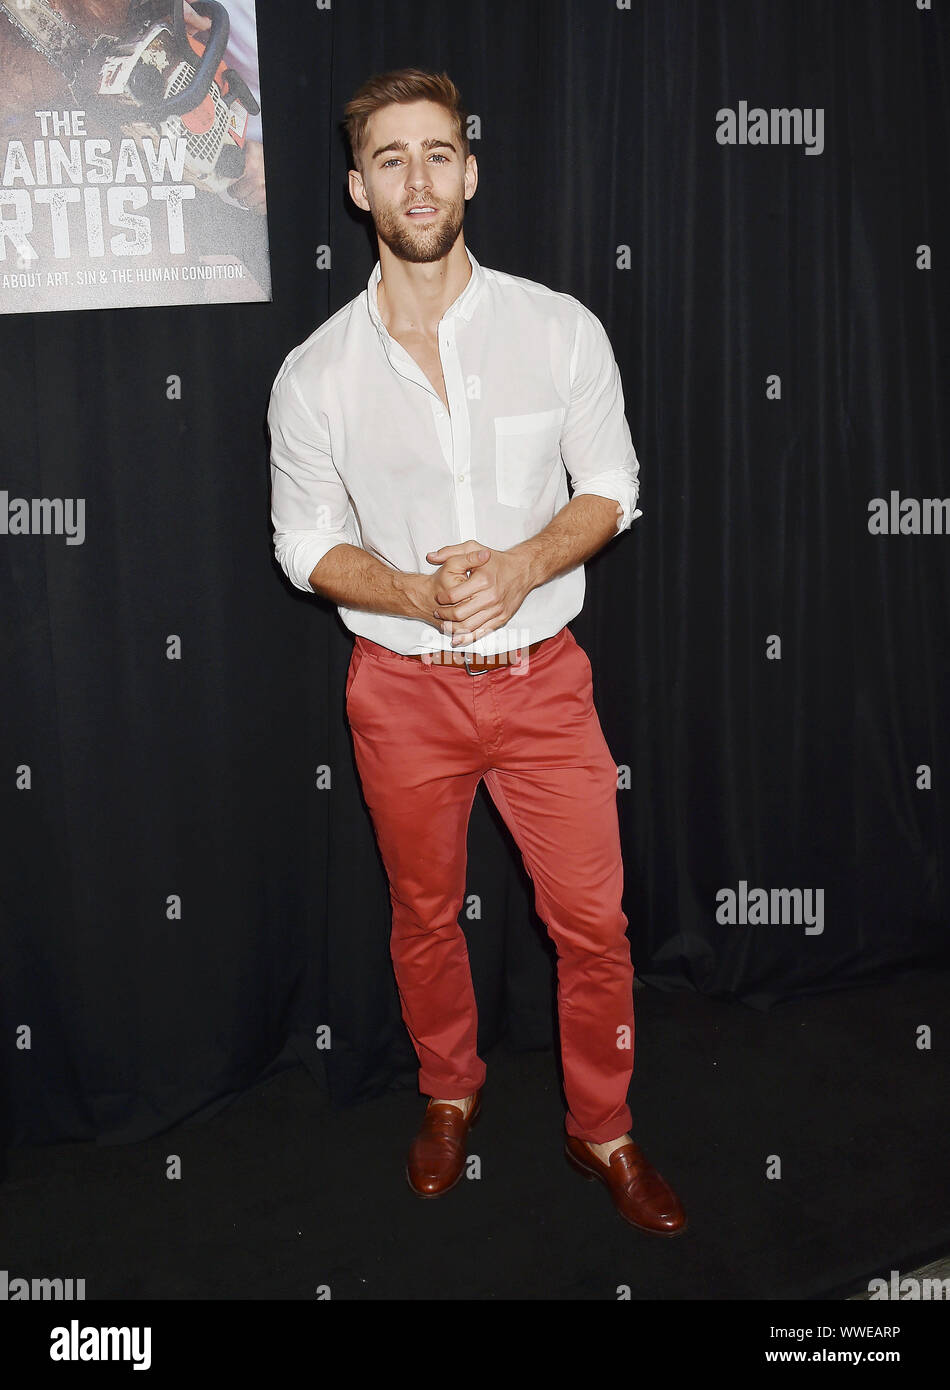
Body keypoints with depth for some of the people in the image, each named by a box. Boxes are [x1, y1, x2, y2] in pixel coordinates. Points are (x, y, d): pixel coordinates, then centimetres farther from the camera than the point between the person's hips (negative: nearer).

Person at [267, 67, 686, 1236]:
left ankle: (602, 1130, 30)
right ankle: (450, 1095, 43)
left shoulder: (561, 330, -6)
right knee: (425, 917, 17)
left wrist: (520, 566, -19)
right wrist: (418, 595, -19)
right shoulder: (315, 374, -6)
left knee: (592, 920, 6)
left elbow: (612, 489, 0)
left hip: (544, 678, 0)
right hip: (404, 689, 0)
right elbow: (305, 545, 0)